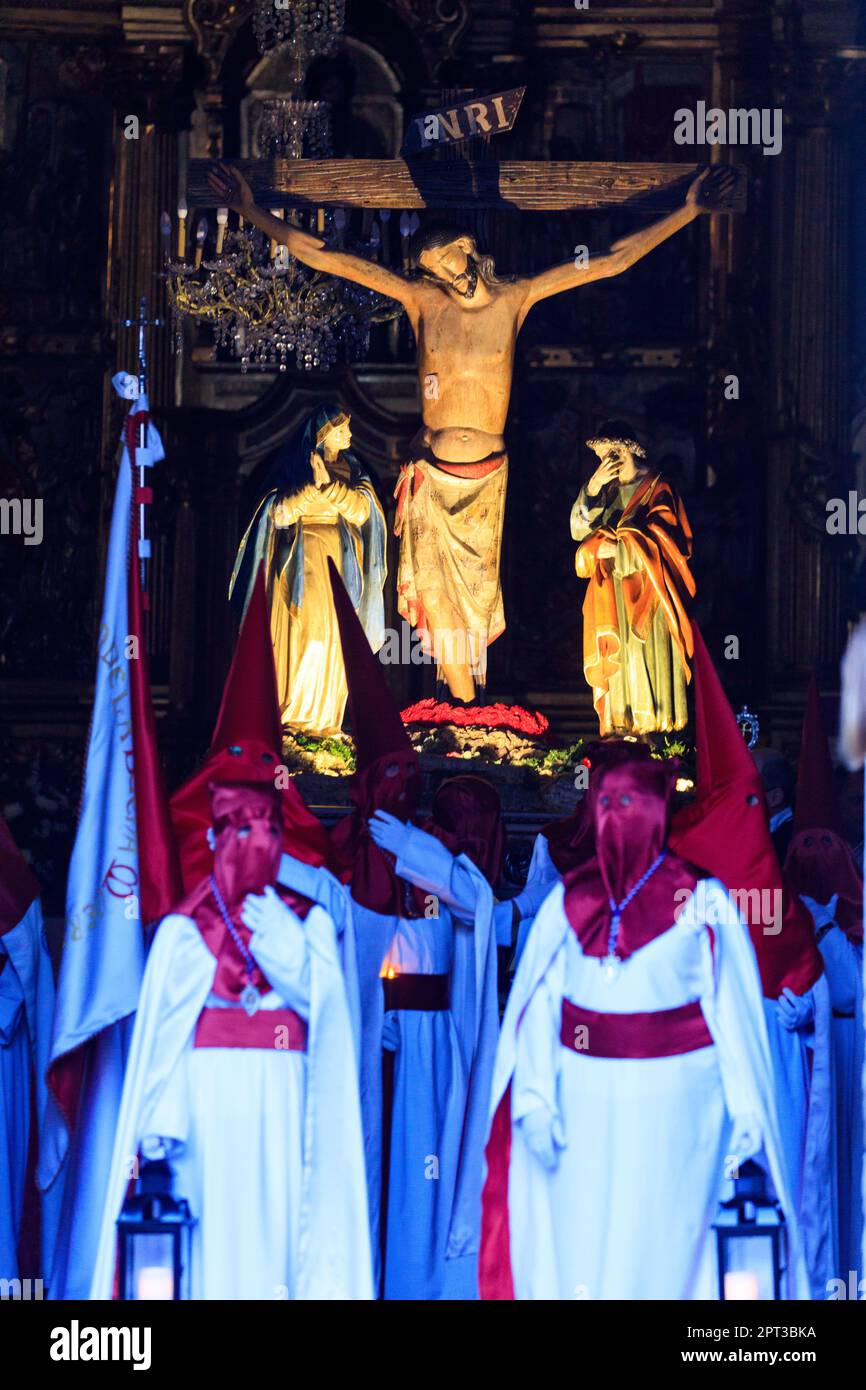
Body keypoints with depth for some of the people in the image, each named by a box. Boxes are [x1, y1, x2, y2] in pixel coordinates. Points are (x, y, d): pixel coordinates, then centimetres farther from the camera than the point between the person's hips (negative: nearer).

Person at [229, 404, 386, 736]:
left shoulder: (351, 469, 12)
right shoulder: (293, 467, 2)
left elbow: (360, 510, -3)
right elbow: (279, 513, -8)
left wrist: (329, 484, -16)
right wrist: (312, 486, -19)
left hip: (340, 562, 4)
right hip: (302, 561, -3)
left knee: (333, 636, -1)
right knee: (303, 632, -12)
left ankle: (325, 715, 2)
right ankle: (293, 712, -9)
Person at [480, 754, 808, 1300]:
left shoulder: (702, 902, 0)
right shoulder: (568, 902, 8)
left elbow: (733, 1008, -3)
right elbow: (540, 1004, 2)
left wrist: (744, 1111, -8)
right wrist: (535, 1098, -10)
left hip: (672, 1108, -3)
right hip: (584, 1107, 3)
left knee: (660, 1253, 0)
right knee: (575, 1247, 4)